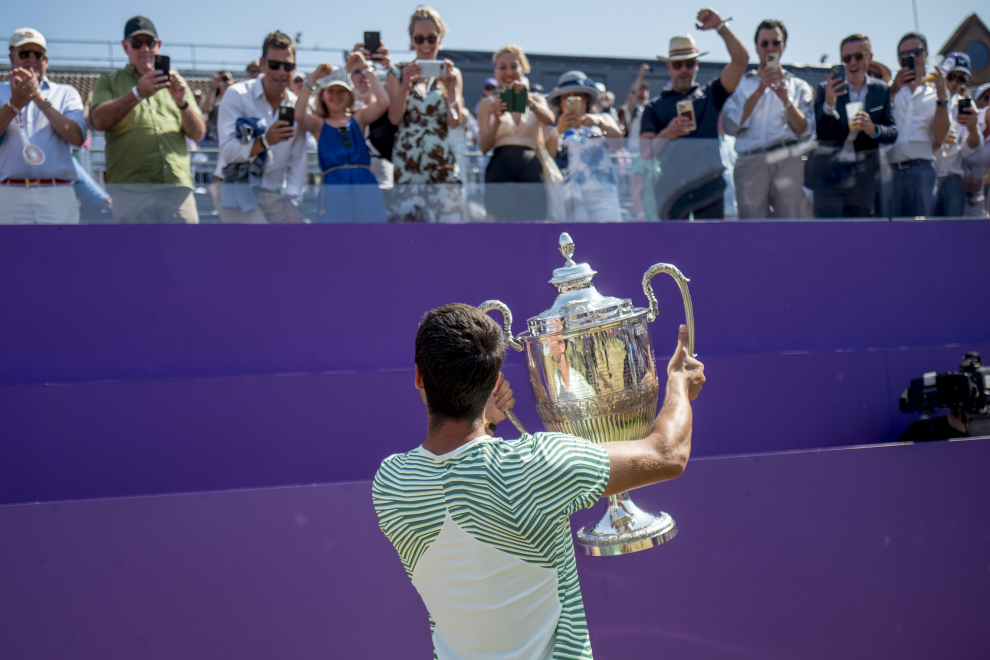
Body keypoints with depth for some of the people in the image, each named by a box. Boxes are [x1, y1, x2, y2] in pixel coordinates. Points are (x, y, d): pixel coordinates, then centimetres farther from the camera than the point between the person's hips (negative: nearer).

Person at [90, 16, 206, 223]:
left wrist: (181, 101, -4)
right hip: (131, 189, -2)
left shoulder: (175, 83, 23)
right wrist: (137, 93, -15)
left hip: (178, 188, 2)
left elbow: (198, 134, 14)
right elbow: (99, 121, -4)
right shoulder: (109, 82, 16)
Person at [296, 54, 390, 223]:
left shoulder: (358, 118, 13)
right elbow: (298, 115, -11)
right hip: (333, 189, -1)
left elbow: (383, 102, -4)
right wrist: (312, 79, -8)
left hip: (365, 189, 1)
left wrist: (366, 68, 1)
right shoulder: (319, 124, 11)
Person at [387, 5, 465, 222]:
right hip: (408, 163, 0)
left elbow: (455, 122, 0)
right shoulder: (399, 73, 9)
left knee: (446, 217, -7)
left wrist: (451, 88, -16)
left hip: (443, 163, 0)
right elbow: (394, 118, -2)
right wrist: (405, 85, -17)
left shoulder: (451, 73, 10)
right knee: (409, 219, -6)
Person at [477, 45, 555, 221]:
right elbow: (483, 147, 2)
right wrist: (497, 120, -16)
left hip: (531, 172, 1)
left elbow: (549, 119, -7)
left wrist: (529, 102, -26)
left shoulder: (537, 100, 17)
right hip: (500, 173, -1)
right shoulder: (488, 103, 13)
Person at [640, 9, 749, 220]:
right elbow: (644, 151, 5)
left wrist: (720, 27, -1)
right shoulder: (655, 106, 16)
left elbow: (741, 59, 8)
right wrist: (666, 134, -13)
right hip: (672, 186, 0)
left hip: (709, 185, 0)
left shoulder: (711, 95, 18)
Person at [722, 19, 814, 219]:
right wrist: (760, 90, -2)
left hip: (790, 163, 0)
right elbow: (730, 126, 3)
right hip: (750, 163, 0)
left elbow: (805, 132, 9)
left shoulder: (798, 87, 21)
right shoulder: (741, 84, 20)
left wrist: (786, 99, -5)